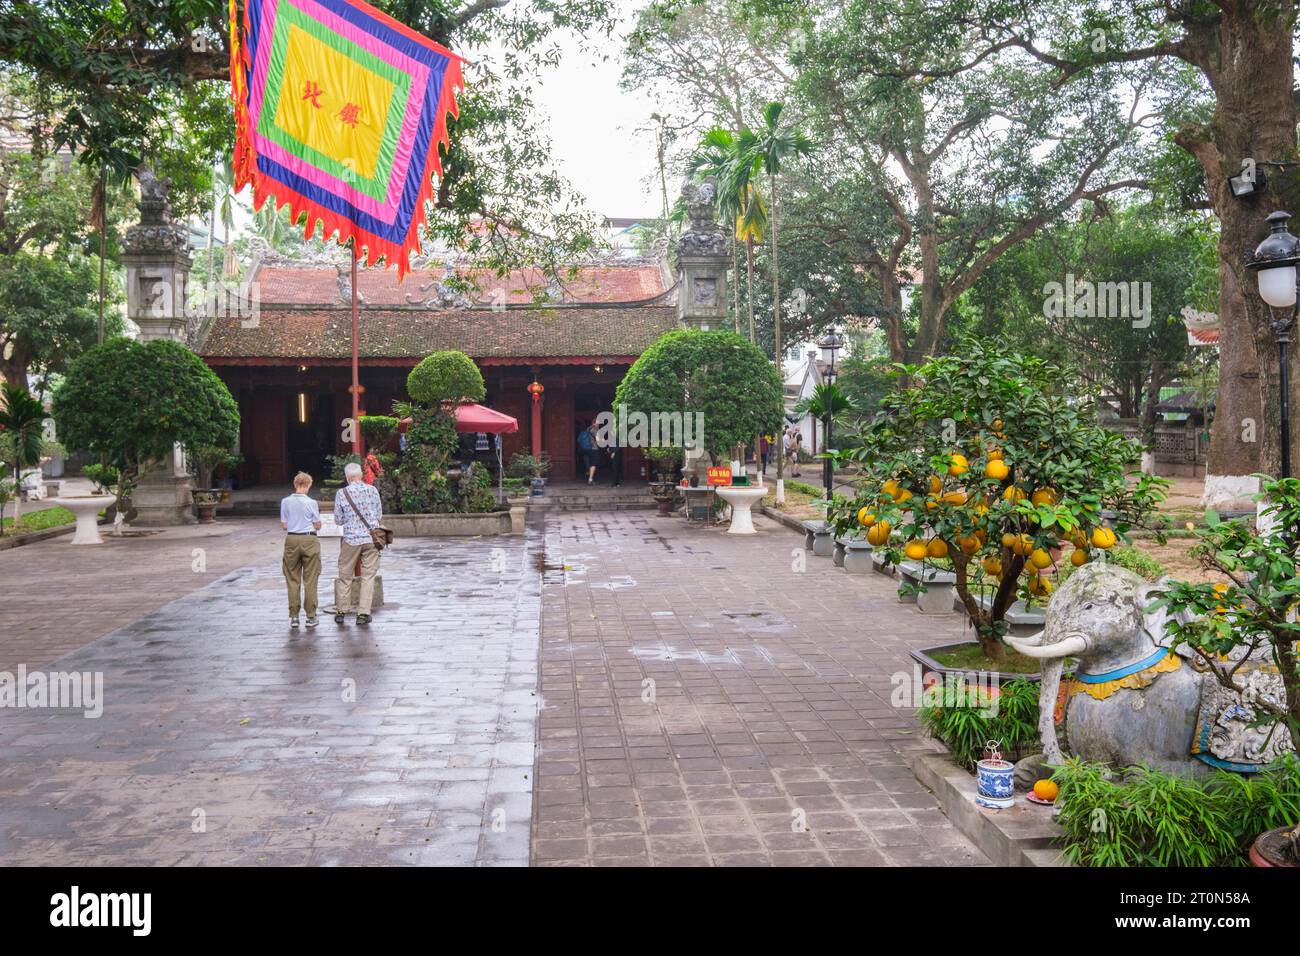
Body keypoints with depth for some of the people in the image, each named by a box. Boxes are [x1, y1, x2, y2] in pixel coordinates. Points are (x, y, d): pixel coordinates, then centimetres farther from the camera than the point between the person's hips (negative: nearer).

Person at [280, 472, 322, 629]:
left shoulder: (285, 502, -2)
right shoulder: (311, 503, -8)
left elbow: (284, 525, 3)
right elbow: (318, 526, -2)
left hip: (291, 540, 2)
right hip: (309, 540, -2)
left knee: (293, 580, 9)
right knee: (310, 580, 4)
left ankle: (293, 616, 10)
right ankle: (311, 616, 6)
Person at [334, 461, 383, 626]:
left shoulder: (342, 493, -6)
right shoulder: (373, 490, 0)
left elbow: (338, 520, 1)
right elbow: (380, 516, 7)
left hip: (351, 539, -1)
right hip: (371, 538, 1)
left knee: (345, 576, 12)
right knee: (368, 576, 5)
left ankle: (341, 611, 19)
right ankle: (363, 613, 4)